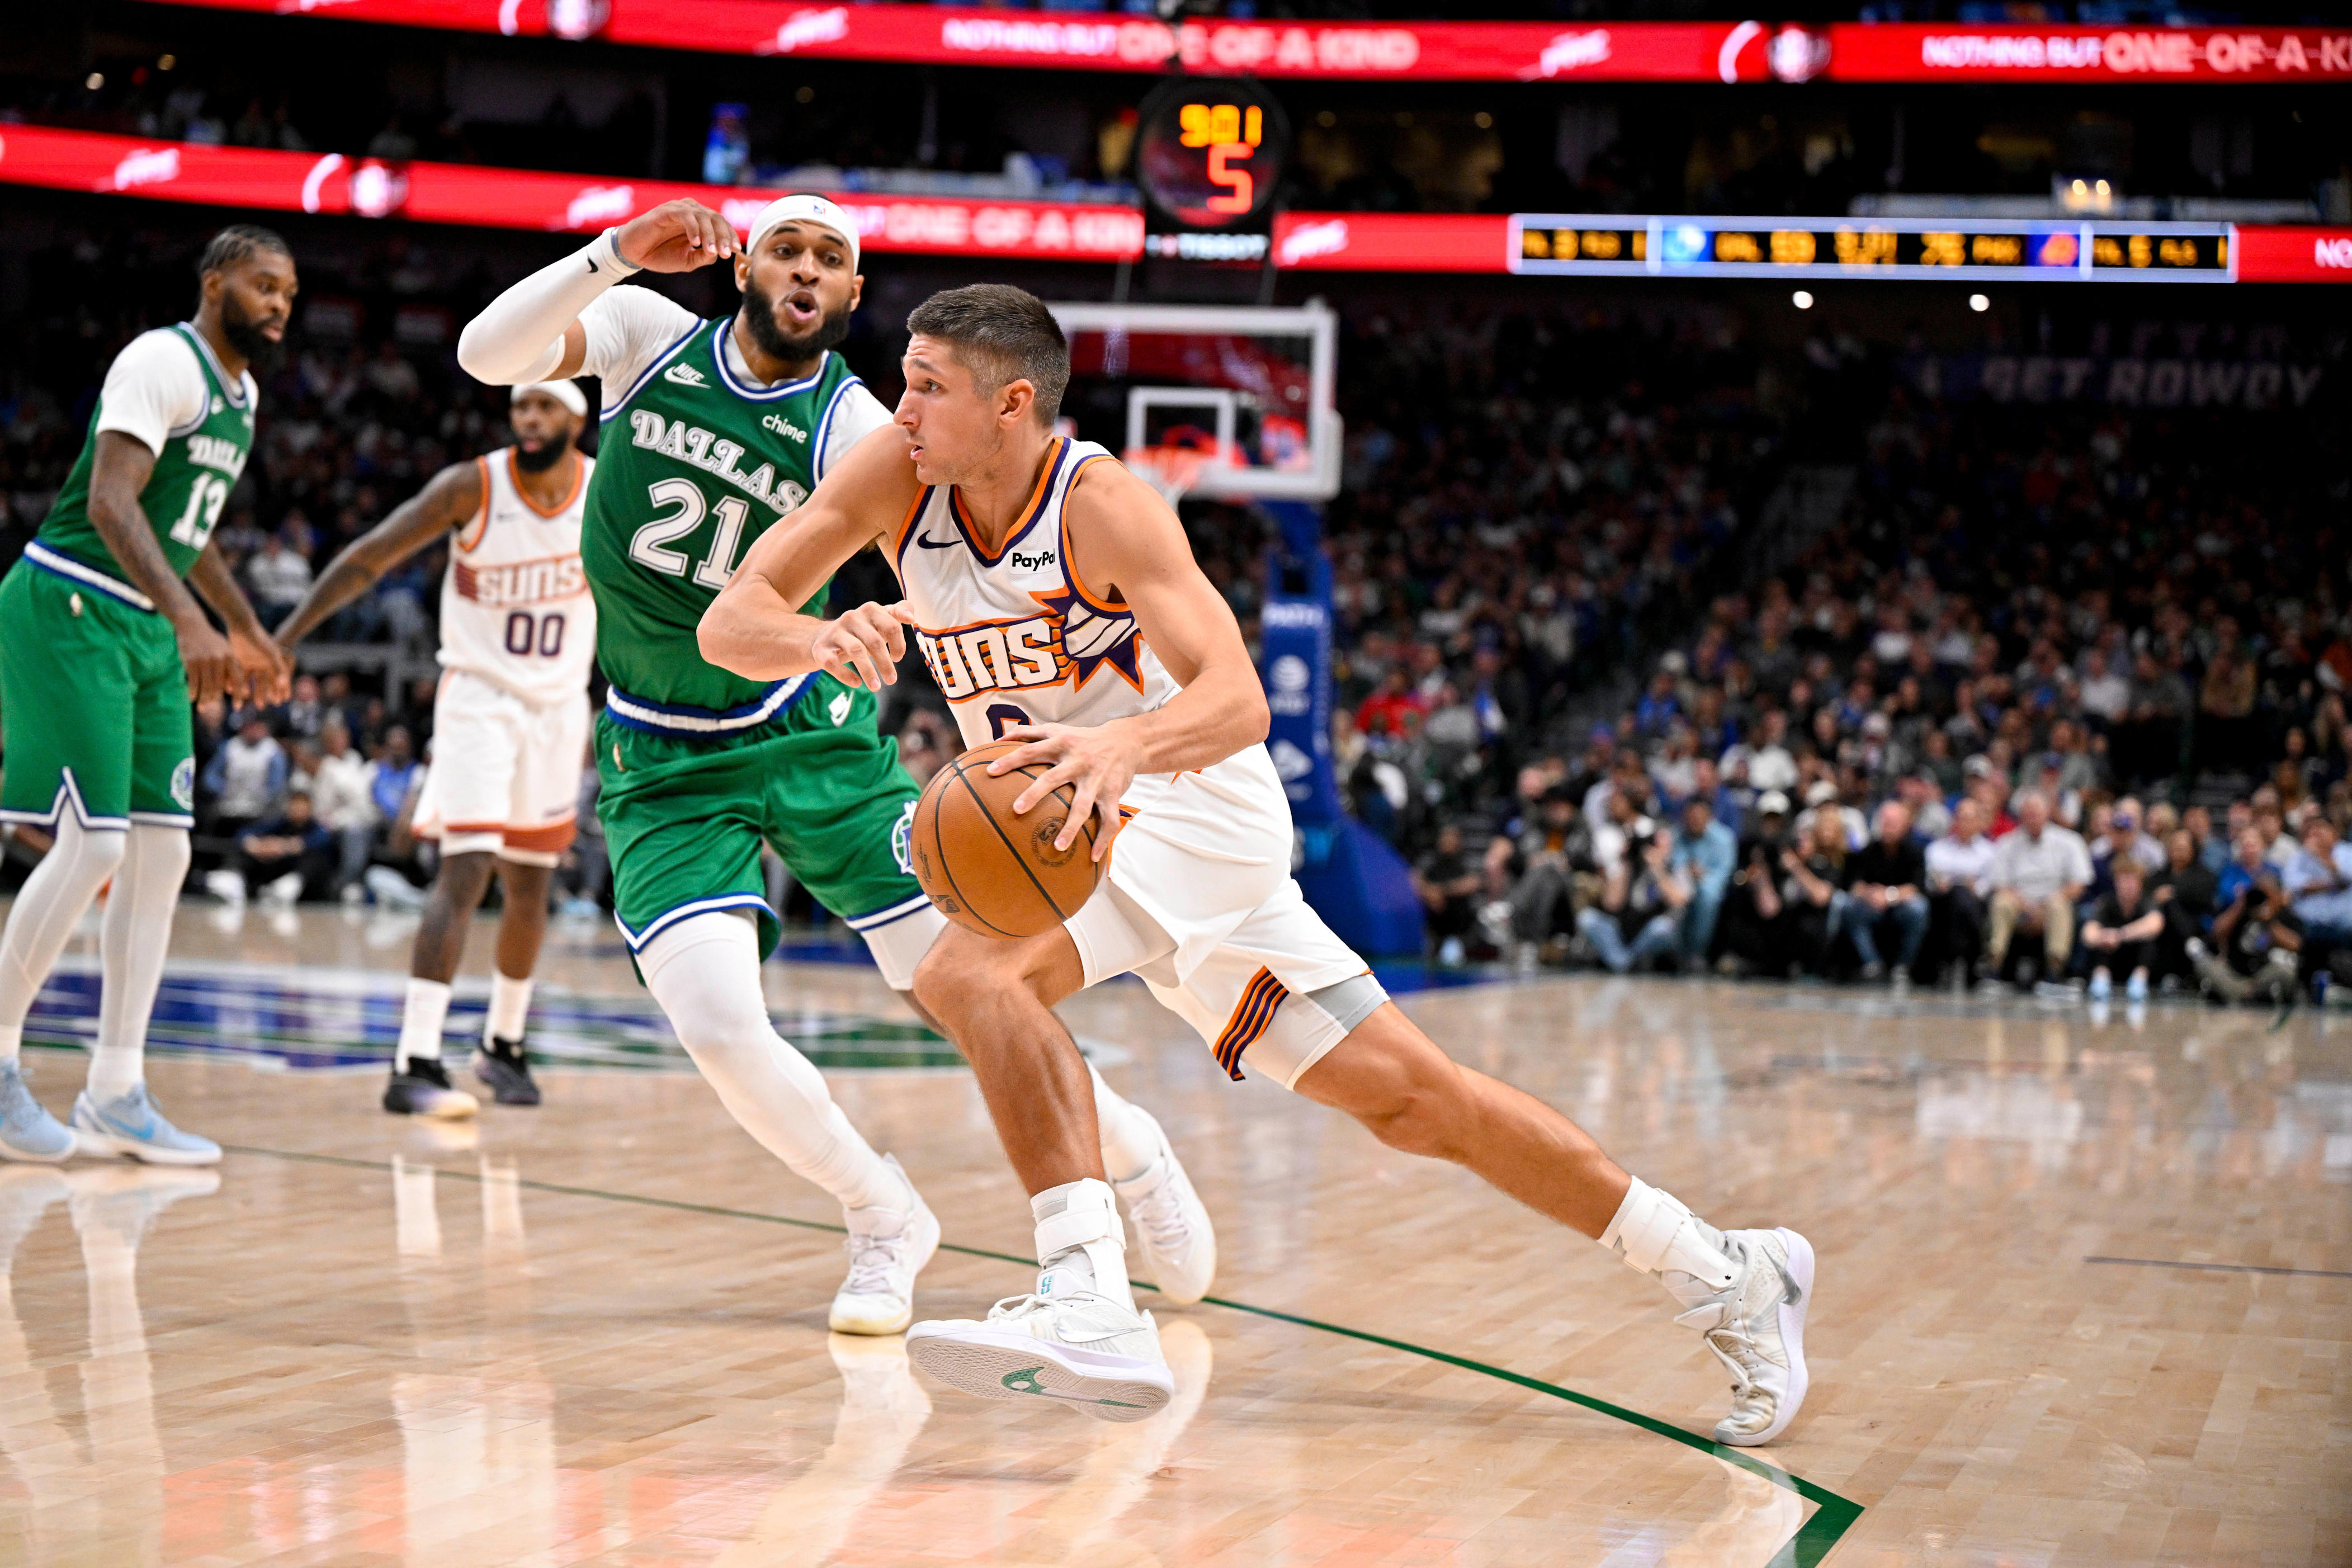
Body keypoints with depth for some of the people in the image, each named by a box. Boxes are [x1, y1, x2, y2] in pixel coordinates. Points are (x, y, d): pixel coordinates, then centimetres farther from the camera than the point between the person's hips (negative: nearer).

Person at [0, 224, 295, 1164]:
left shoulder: (241, 392, 15)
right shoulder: (167, 361, -14)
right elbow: (110, 501, -26)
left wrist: (244, 628, 34)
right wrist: (188, 620, -37)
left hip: (147, 629, 9)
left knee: (160, 852, 4)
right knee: (93, 843, -14)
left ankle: (116, 1094, 9)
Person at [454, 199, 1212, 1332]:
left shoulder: (855, 431, -11)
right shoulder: (647, 333, -4)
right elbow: (487, 355, -18)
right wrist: (616, 253, -31)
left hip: (812, 736, -1)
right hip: (664, 766, 1)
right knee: (719, 1027, -18)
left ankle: (1132, 1153, 28)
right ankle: (885, 1224, 8)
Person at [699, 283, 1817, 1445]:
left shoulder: (1101, 507, -22)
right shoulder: (899, 476, -7)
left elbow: (1238, 699, -34)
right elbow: (729, 623, -14)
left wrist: (1122, 749, -55)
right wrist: (818, 639, -37)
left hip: (1194, 806, -6)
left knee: (971, 972, -31)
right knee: (1409, 1101, 7)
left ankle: (1090, 1312, -32)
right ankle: (1721, 1274, 15)